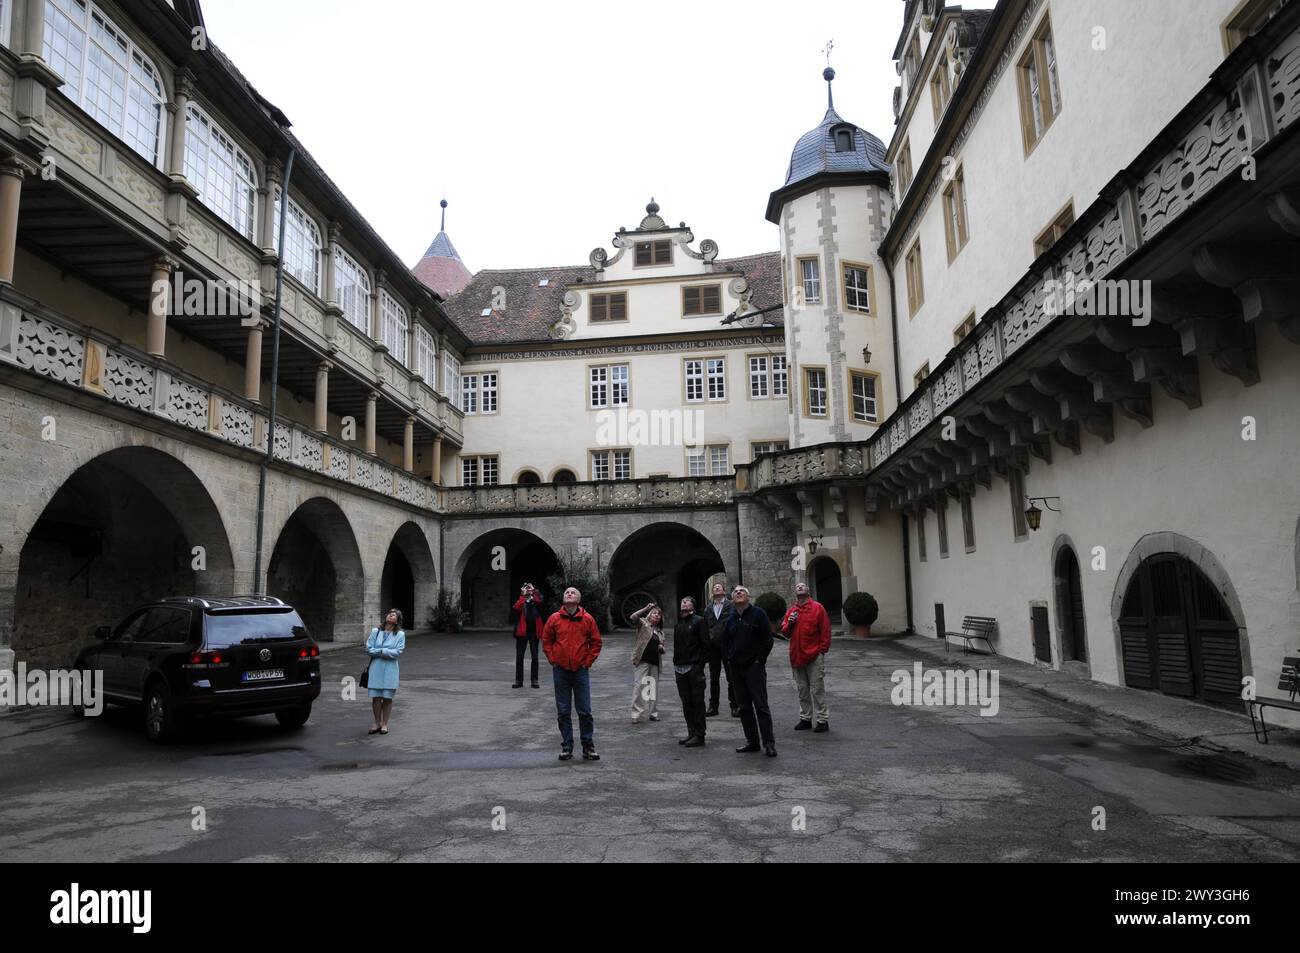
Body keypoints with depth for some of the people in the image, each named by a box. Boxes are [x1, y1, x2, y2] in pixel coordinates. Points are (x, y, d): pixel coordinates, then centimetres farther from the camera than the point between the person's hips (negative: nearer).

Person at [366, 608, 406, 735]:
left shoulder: (400, 634, 1)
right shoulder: (375, 631, 6)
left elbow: (398, 651, -10)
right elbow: (368, 649, -1)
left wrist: (381, 651, -12)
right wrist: (382, 652, -11)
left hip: (390, 669, -2)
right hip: (376, 668, 2)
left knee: (387, 698, 3)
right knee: (375, 697, 3)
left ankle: (385, 724, 16)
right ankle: (377, 724, 18)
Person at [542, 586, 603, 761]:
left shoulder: (587, 619, -1)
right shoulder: (554, 619, 1)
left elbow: (596, 642, 6)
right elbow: (546, 641, 10)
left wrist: (588, 661, -1)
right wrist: (552, 660, 2)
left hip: (580, 670, -1)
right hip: (560, 670, 1)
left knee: (585, 711, 2)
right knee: (563, 712, 7)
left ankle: (588, 747, 11)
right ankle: (566, 747, 17)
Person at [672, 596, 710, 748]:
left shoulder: (699, 621, -2)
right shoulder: (679, 623, 17)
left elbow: (705, 644, -8)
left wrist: (701, 663, -14)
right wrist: (675, 663, 11)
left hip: (694, 668, -7)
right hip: (680, 668, 7)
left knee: (697, 702, -3)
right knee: (686, 702, 10)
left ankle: (699, 736, 1)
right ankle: (691, 732, 19)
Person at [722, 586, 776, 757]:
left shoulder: (758, 614, -2)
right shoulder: (730, 619, 13)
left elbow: (767, 639, -5)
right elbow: (726, 642, 22)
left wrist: (759, 659, -8)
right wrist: (728, 658, 8)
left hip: (754, 667, -6)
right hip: (736, 668, 6)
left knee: (761, 706, -8)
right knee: (744, 707, 9)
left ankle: (769, 744, -4)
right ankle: (752, 741, 17)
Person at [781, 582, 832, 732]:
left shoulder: (817, 608, -2)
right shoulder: (790, 611, 12)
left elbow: (825, 631, -3)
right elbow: (784, 632, 14)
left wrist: (822, 650, -7)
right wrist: (789, 623, -5)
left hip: (814, 657, -5)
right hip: (796, 656, 5)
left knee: (817, 690, -3)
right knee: (802, 690, 13)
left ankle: (823, 720, 5)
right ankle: (805, 719, 22)